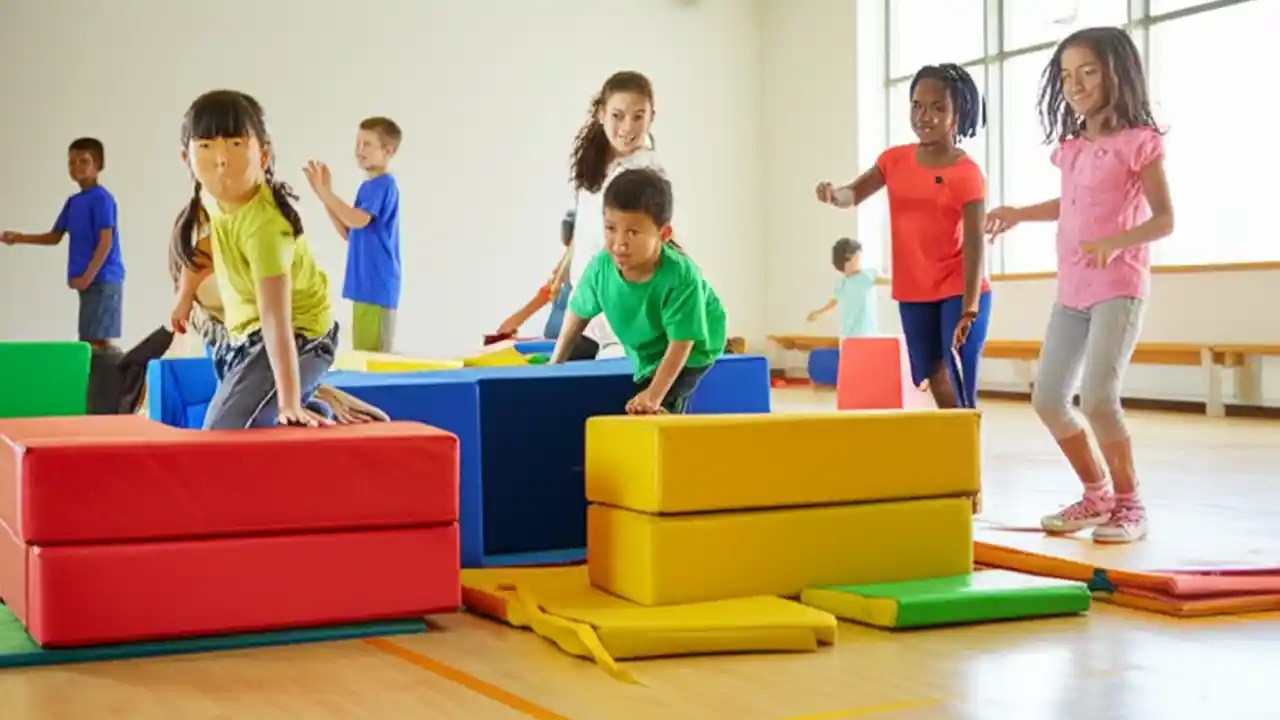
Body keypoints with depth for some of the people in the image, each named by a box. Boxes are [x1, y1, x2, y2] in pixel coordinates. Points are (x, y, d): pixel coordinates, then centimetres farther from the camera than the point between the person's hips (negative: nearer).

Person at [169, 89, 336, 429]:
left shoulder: (263, 225, -35)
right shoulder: (217, 197, -11)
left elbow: (276, 316, -42)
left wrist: (289, 402, -47)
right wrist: (185, 297, 25)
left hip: (297, 337, -9)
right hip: (247, 334, 9)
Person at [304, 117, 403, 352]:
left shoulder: (384, 184, -12)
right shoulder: (368, 186, 16)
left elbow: (357, 220, -23)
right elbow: (348, 233, 17)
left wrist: (323, 190, -18)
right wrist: (325, 194, 9)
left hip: (377, 284, -10)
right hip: (365, 283, 10)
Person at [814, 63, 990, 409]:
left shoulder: (966, 173, -14)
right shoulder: (895, 160, 3)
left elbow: (974, 244, -18)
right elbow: (854, 194, -2)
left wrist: (969, 309, -25)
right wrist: (834, 194, -29)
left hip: (959, 291, -5)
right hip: (913, 294, 5)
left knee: (960, 392, -8)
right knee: (938, 387, 11)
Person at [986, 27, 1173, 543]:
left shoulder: (1138, 141, -7)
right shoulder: (1071, 148, 11)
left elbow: (1164, 219, -11)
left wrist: (1116, 242, -27)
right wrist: (1020, 214, 18)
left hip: (1118, 287, -7)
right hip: (1071, 291, 8)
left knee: (1097, 397, -19)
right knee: (1048, 399, 5)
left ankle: (1129, 504, -1)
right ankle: (1097, 495, 21)